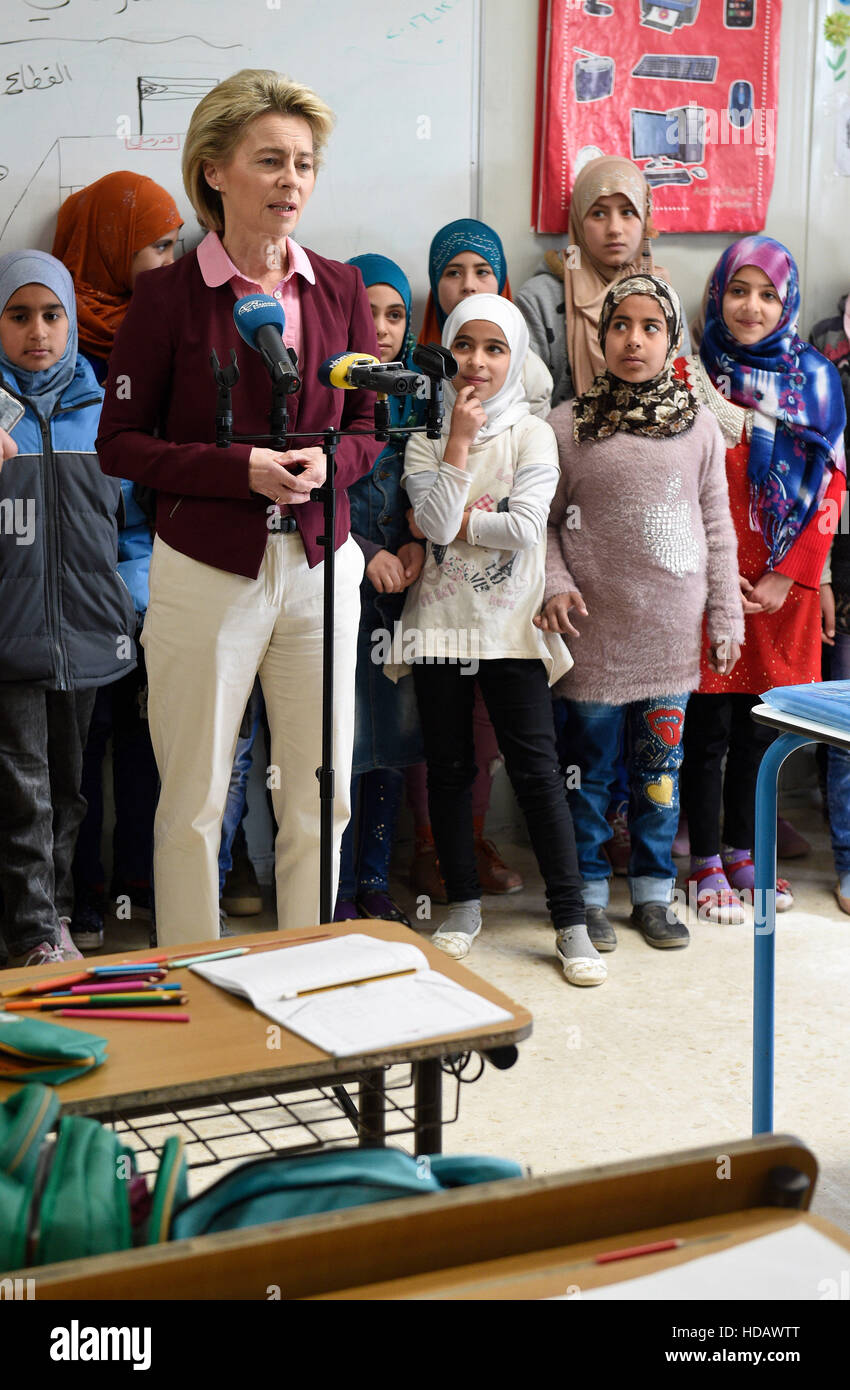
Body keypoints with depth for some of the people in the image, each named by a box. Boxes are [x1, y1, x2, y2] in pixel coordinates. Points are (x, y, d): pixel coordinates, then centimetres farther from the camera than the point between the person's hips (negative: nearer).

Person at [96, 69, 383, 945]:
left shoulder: (339, 291, 5)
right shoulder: (170, 295, -6)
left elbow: (369, 425, 12)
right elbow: (121, 443, -4)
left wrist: (330, 462, -11)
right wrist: (240, 470, -17)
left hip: (321, 566, 4)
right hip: (208, 571, -3)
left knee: (319, 798, 10)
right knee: (194, 804, 5)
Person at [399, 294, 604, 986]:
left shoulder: (532, 434, 0)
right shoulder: (426, 438, 5)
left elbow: (525, 526, -13)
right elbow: (435, 522, -12)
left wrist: (455, 521, -9)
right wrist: (459, 440, -11)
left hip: (510, 624, -2)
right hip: (441, 620, 2)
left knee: (536, 767, -5)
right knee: (448, 767, 9)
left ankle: (571, 921, 0)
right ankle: (464, 904, 23)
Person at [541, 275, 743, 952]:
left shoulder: (698, 426, 5)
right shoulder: (567, 425, -2)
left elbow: (718, 528, 9)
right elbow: (544, 522, 4)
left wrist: (727, 619, 8)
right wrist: (556, 586, -11)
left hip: (673, 636, 2)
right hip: (595, 631, -2)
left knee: (661, 769, 10)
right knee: (590, 767, 6)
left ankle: (653, 893, 23)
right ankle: (589, 894, 20)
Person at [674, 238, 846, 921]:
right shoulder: (689, 374, -2)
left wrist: (790, 576, -6)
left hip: (782, 587, 3)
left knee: (760, 724, 11)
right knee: (709, 726, 1)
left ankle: (741, 852, 25)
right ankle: (706, 863, 14)